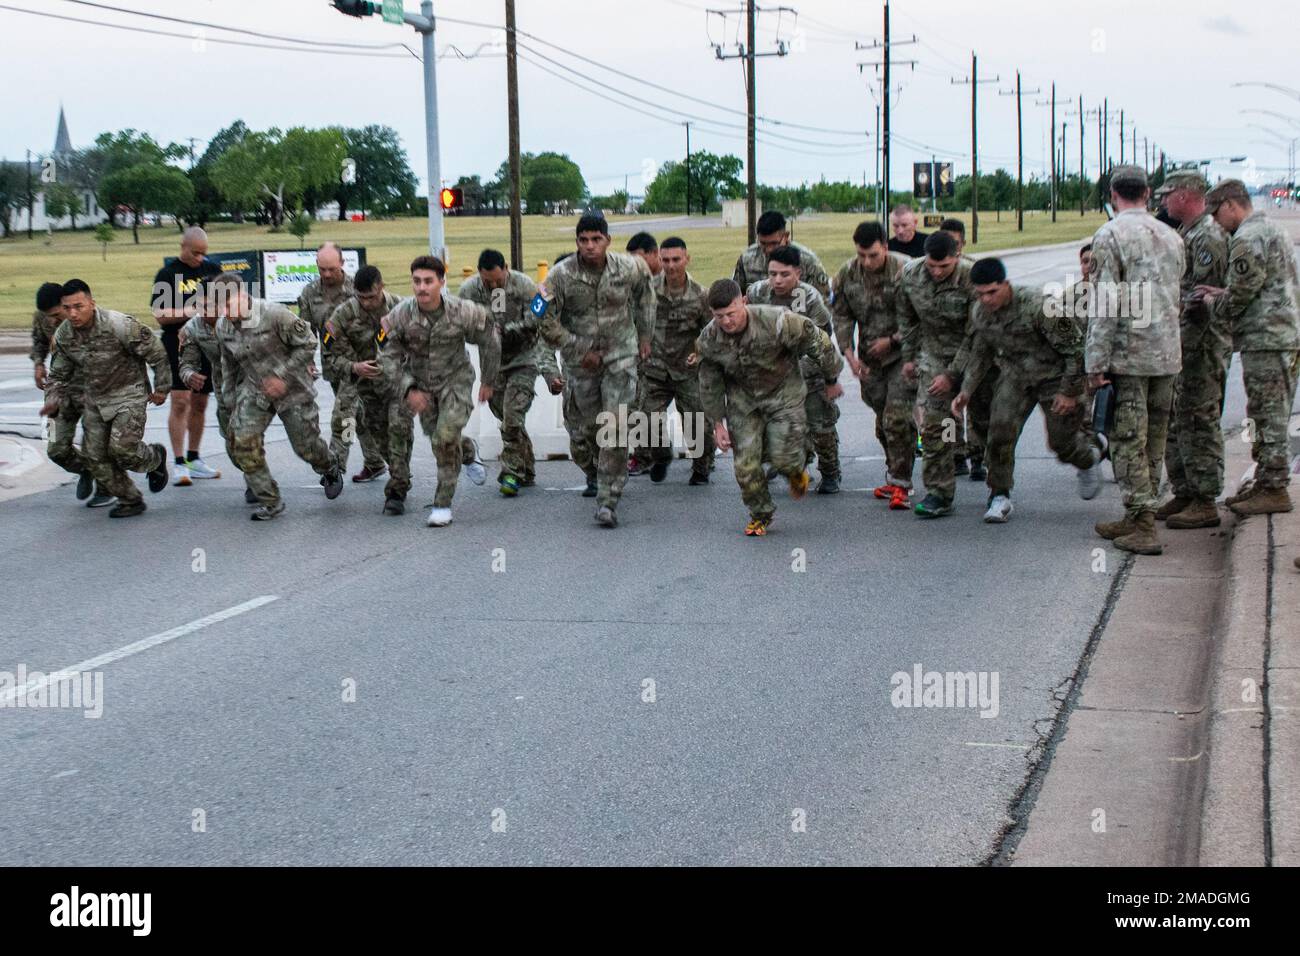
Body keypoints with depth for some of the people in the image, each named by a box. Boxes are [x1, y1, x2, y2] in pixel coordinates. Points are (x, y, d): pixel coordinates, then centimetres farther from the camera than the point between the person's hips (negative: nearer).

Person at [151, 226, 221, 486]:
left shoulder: (212, 269, 10)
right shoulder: (168, 274, -4)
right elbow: (160, 315, -10)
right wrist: (193, 311, -18)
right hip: (178, 345, -5)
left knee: (199, 404, 12)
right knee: (180, 402, -11)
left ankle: (193, 459, 22)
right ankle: (179, 464, -9)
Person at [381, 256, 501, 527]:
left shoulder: (463, 311, -22)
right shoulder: (400, 315, -19)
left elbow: (490, 341, -4)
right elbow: (391, 357, -8)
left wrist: (488, 381, 4)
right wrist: (408, 390, -18)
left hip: (455, 381, -3)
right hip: (421, 385, 3)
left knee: (446, 437, -21)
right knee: (437, 437, 15)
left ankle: (443, 504, -9)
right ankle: (467, 451, 52)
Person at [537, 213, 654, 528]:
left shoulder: (629, 268, -7)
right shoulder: (560, 275, -14)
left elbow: (644, 295, 15)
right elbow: (547, 323, -9)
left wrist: (644, 335, 17)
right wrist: (580, 351, -10)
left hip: (621, 356, 0)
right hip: (581, 361, 1)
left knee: (615, 428, -13)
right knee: (581, 428, 9)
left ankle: (607, 502, -10)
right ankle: (594, 475, 43)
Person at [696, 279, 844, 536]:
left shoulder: (776, 322, -30)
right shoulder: (709, 340, -18)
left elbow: (818, 343, -14)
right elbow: (709, 385, 0)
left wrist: (831, 381, -1)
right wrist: (718, 423, 1)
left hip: (783, 392, -2)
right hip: (742, 398, 3)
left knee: (783, 456, -11)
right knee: (746, 462, -4)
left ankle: (796, 472, 29)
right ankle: (760, 514, 19)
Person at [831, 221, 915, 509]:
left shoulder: (904, 270, -16)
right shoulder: (847, 274, -2)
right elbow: (841, 317, 7)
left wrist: (891, 340, -14)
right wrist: (850, 355, -3)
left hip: (903, 354, -5)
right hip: (869, 359, 5)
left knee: (898, 418, -14)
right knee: (882, 420, 12)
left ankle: (900, 483, -6)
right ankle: (895, 477, 26)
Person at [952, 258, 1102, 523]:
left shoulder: (1037, 306, -30)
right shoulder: (980, 312, -10)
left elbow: (1075, 348, -20)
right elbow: (978, 354, 9)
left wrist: (1070, 392, -16)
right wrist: (967, 391, -1)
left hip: (1053, 376, -4)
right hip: (1015, 376, 4)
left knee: (1061, 441, 2)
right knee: (1000, 431, -15)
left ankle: (1089, 459, 39)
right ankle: (999, 496, -2)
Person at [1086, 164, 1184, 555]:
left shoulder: (1110, 235, -9)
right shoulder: (1170, 236, 12)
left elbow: (1105, 305, -14)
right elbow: (1174, 296, 16)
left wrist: (1096, 363, -13)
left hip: (1129, 354, -6)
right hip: (1167, 354, 7)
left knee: (1129, 441, -3)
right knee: (1153, 442, 13)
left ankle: (1143, 526, -6)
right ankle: (1136, 518, 22)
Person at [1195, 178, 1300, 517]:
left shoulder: (1247, 239, -14)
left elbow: (1240, 297, -16)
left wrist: (1214, 304, 4)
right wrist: (1223, 295, 15)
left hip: (1265, 340, -10)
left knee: (1268, 417, -5)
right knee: (1272, 416, 14)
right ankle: (1266, 483, 20)